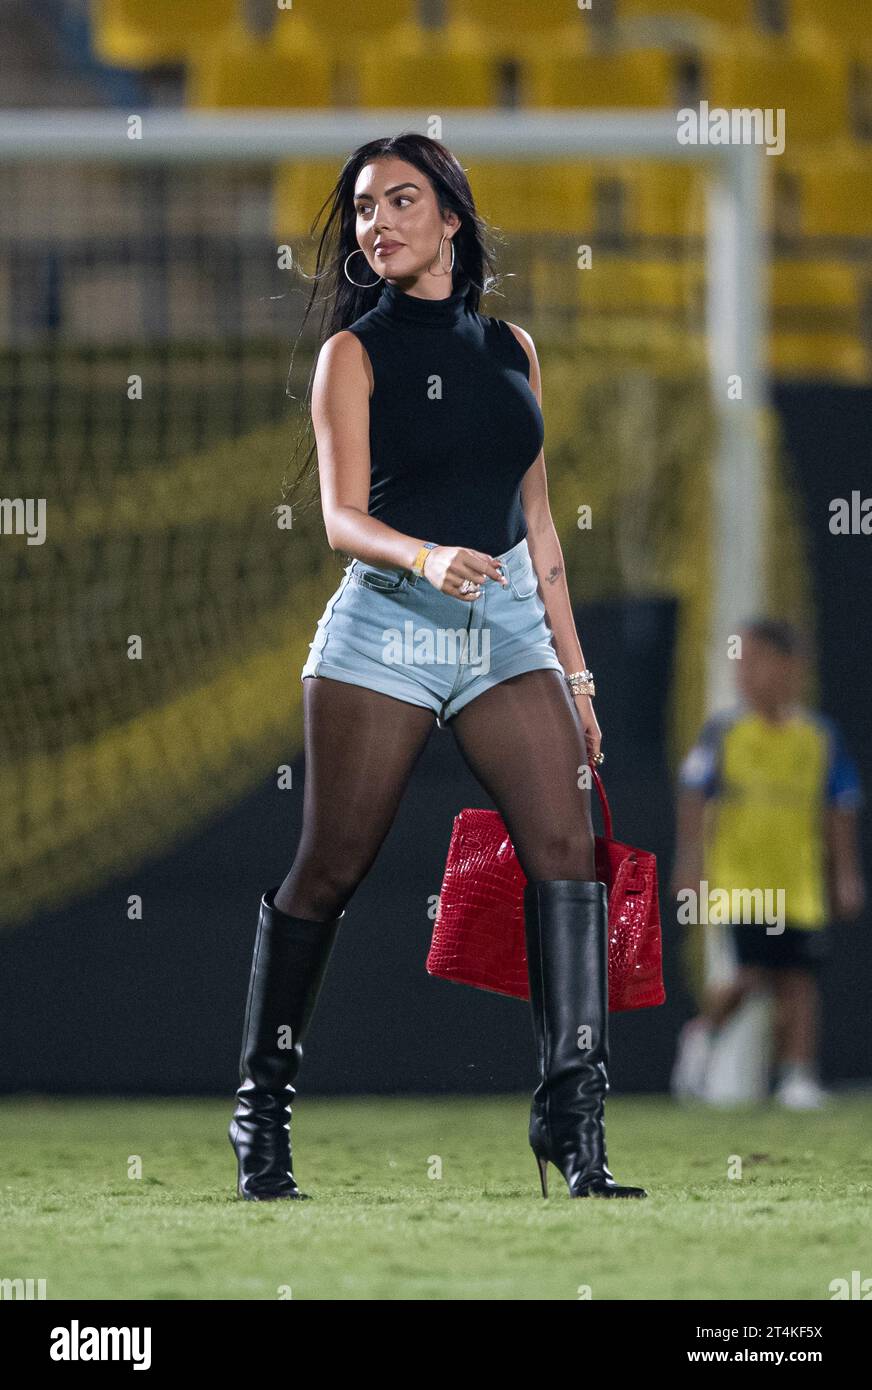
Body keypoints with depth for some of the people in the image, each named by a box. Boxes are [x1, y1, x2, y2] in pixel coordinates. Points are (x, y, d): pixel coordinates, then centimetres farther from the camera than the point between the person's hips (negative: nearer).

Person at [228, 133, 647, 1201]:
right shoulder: (355, 353, 2)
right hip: (387, 624, -3)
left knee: (566, 842, -13)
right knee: (331, 868, -2)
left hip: (508, 628, 3)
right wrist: (427, 556, -29)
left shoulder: (511, 348, 15)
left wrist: (573, 671, 15)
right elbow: (342, 517, -7)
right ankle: (263, 1105, 12)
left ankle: (572, 1111, -16)